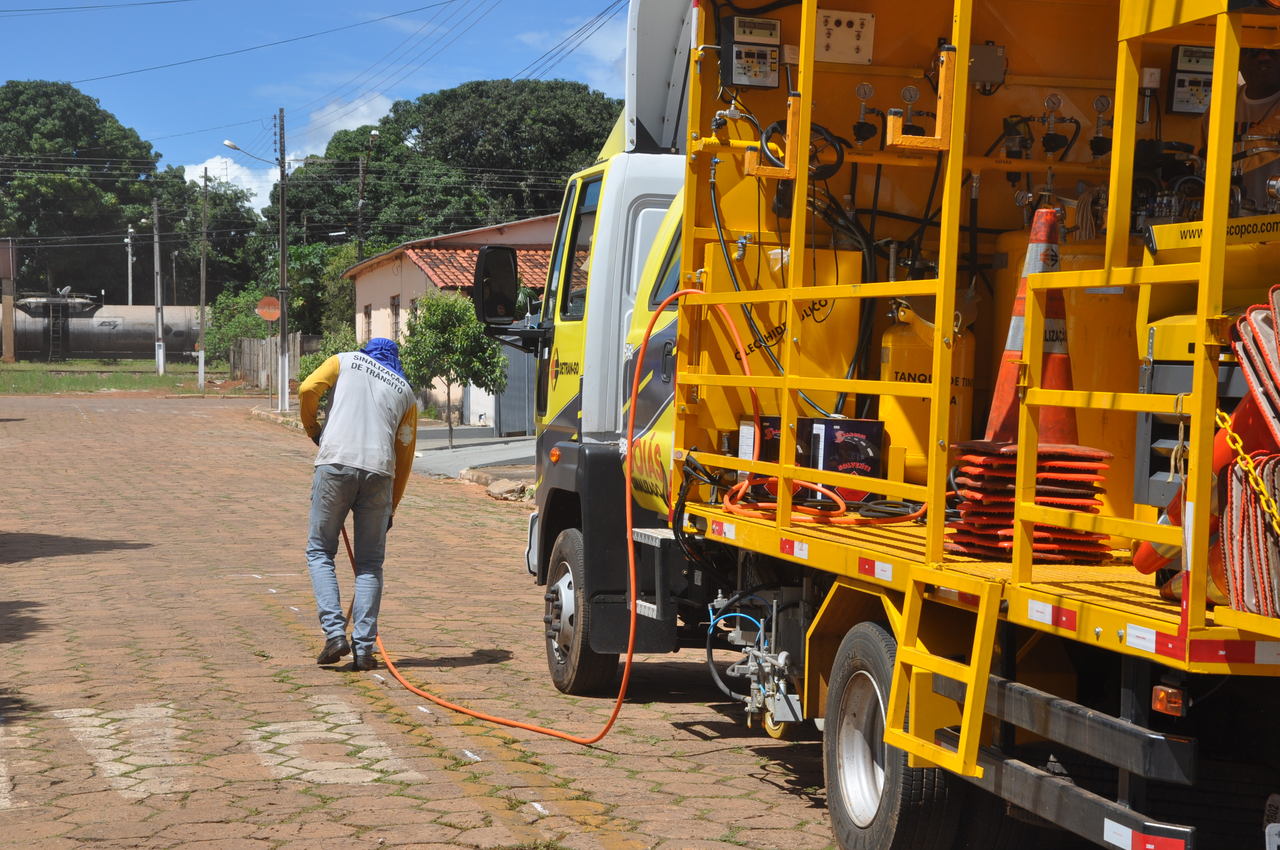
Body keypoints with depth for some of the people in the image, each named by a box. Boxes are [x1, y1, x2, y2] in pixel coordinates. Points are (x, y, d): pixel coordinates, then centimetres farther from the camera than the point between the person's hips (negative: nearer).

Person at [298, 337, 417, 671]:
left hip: (335, 464, -2)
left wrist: (312, 429, 19)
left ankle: (335, 633, -2)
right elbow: (404, 457, 18)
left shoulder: (346, 360, 18)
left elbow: (308, 389, 0)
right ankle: (363, 648, 3)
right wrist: (392, 507, 23)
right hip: (379, 472, 2)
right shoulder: (406, 393, 22)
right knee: (370, 563, 10)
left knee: (319, 551, 11)